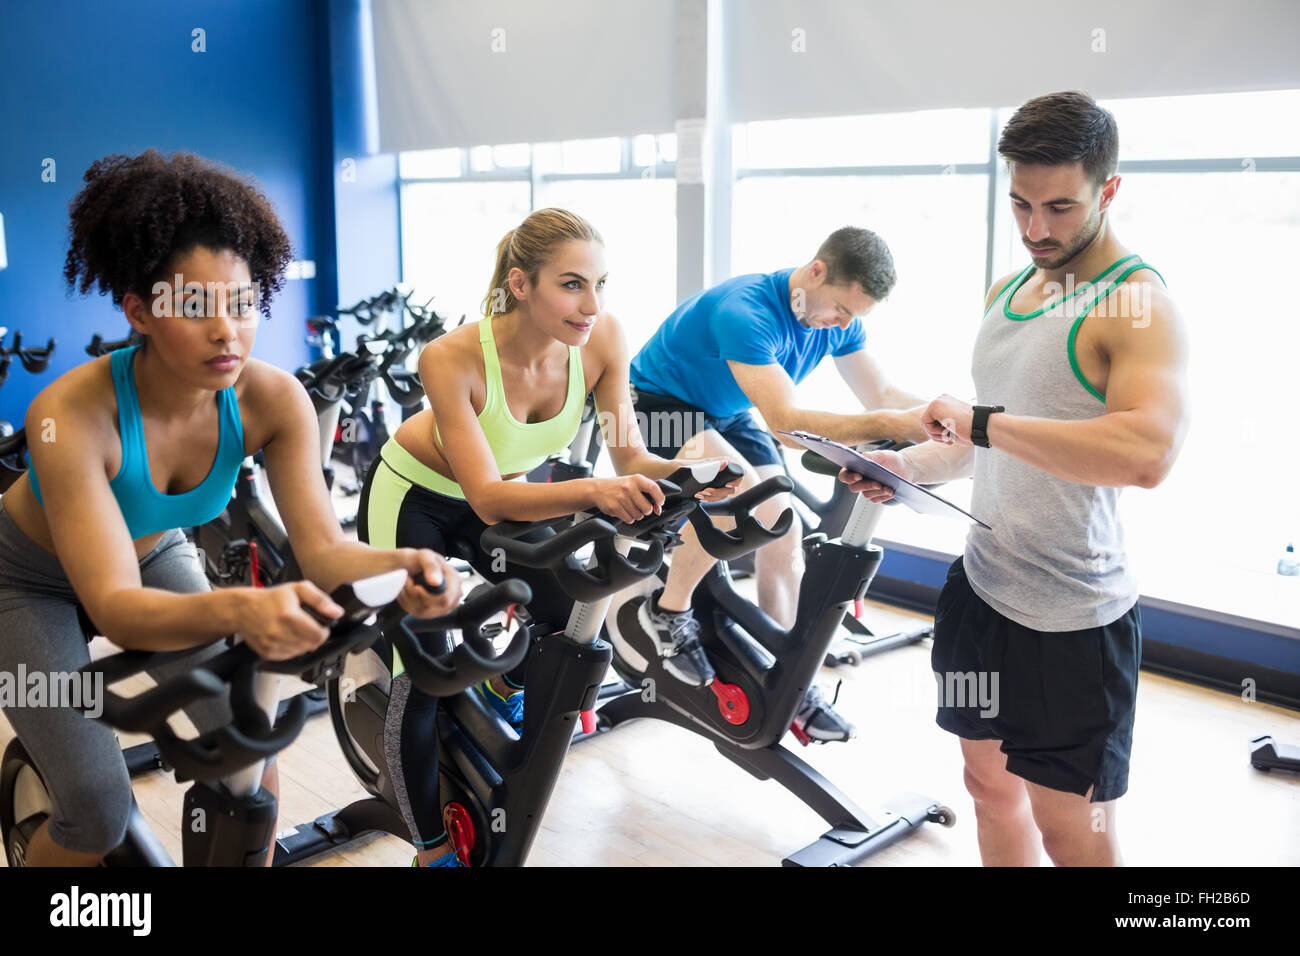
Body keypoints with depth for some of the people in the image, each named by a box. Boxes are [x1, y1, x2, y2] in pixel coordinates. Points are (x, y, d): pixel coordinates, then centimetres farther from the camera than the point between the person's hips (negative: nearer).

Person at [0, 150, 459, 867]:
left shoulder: (272, 399, -27)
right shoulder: (71, 417, -37)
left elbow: (322, 549, -27)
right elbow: (115, 607, -42)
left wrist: (400, 568, -50)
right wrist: (237, 610, -62)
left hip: (154, 556, 4)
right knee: (99, 813, -11)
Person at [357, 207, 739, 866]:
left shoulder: (601, 337, -24)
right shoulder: (452, 358, -37)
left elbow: (630, 455, -20)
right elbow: (487, 497, -41)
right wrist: (593, 490, -57)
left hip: (504, 495, 4)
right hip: (414, 497, -4)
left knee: (573, 616, -11)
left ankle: (508, 687, 27)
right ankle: (431, 848, 13)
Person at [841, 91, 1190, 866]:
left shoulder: (1137, 303, -15)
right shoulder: (1007, 291, 10)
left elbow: (1149, 452, -32)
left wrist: (982, 421, -29)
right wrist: (909, 466, 3)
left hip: (1074, 614, -7)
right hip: (983, 583, 8)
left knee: (1067, 824, 5)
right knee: (991, 782, 20)